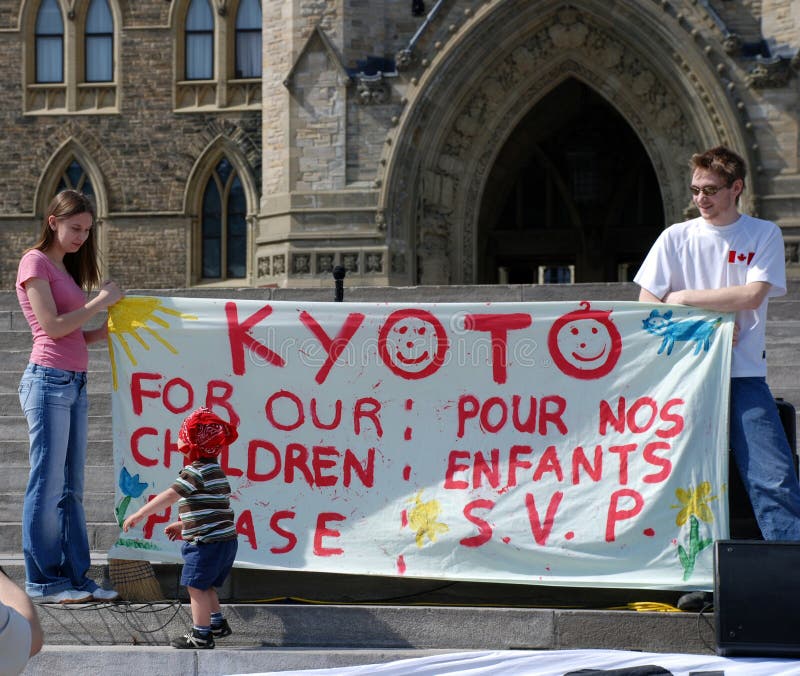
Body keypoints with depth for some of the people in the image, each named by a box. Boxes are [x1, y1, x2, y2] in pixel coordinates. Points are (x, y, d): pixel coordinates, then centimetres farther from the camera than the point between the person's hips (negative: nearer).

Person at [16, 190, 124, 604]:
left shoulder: (67, 269, 20)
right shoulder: (36, 262, -4)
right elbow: (52, 326, -13)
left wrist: (107, 330, 1)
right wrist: (99, 302, -8)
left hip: (75, 384, 9)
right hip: (49, 381, -9)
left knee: (71, 487, 9)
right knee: (48, 484, -5)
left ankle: (74, 576, 12)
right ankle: (42, 581, 0)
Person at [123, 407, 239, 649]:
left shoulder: (197, 471, -16)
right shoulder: (214, 470, 16)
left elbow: (170, 496, -21)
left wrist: (139, 514, -19)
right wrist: (182, 525, 21)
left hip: (207, 542, -10)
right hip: (224, 539, 10)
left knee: (196, 586, -2)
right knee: (204, 586, 23)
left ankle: (200, 635, 2)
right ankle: (217, 623, 32)